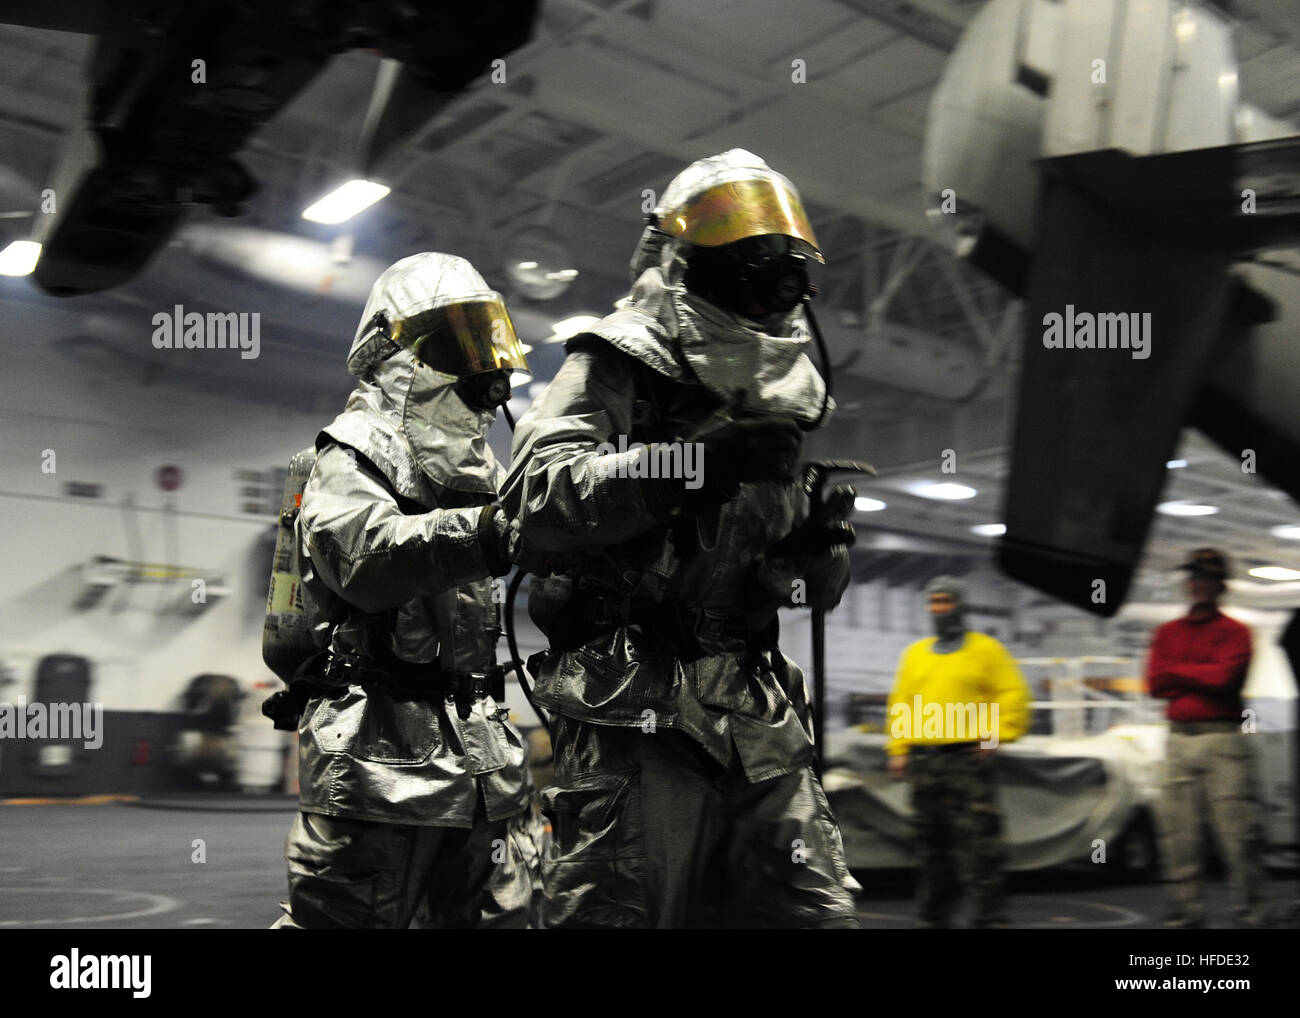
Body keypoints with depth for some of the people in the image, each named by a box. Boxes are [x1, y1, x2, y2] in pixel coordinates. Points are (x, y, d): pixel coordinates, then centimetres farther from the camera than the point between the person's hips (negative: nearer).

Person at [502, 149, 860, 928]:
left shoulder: (775, 397, 20)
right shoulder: (619, 367, -1)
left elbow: (812, 586, 25)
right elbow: (536, 497, -20)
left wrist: (822, 549, 1)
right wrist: (698, 462, -25)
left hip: (757, 714, 7)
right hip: (635, 708, -6)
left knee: (814, 909, 8)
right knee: (621, 908, -4)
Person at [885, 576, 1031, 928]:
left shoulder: (986, 649, 3)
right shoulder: (915, 654, 16)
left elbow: (1013, 695, -1)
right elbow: (900, 704, 18)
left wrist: (994, 736, -10)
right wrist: (898, 749, 10)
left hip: (968, 757, -4)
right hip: (924, 760, 5)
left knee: (977, 838, -9)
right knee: (932, 839, 9)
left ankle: (990, 913, -3)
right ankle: (935, 913, 18)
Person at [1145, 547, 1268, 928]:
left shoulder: (1235, 632, 4)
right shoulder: (1167, 633, 16)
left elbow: (1225, 676, -13)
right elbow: (1156, 684, 4)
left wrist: (1177, 670, -2)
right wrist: (1204, 677, -5)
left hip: (1223, 741, -4)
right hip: (1179, 741, 4)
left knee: (1237, 832, -5)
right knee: (1177, 832, 3)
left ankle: (1252, 911, 3)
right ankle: (1186, 910, 10)